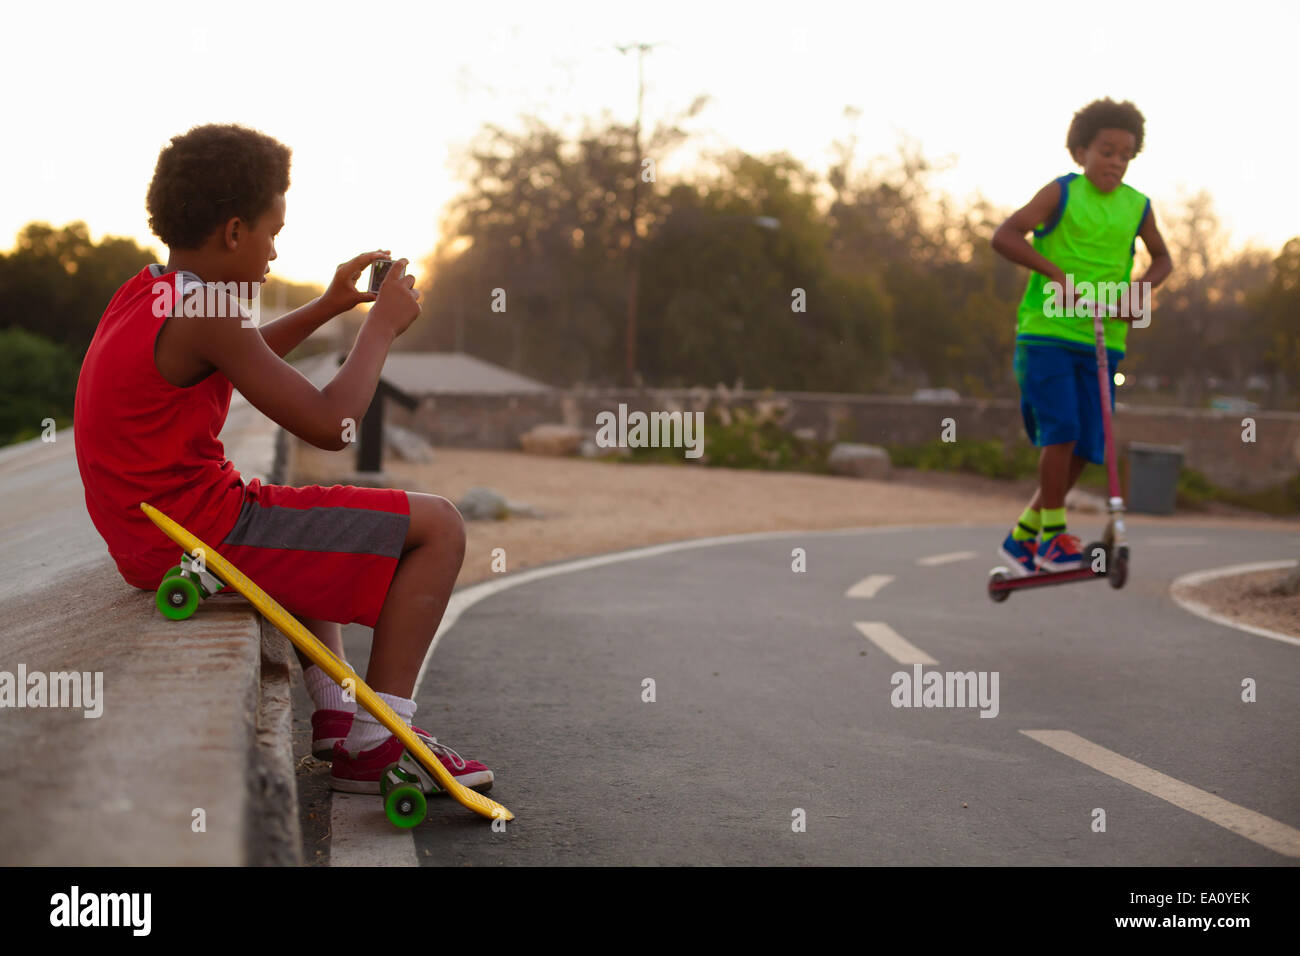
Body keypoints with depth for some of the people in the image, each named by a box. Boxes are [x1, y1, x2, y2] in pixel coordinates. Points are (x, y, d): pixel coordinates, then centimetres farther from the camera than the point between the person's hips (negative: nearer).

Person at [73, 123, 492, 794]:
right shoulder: (204, 317, -20)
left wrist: (329, 306, 24)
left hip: (147, 536, 10)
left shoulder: (143, 294, 9)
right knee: (436, 526, -6)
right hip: (203, 531, -10)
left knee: (313, 528, 40)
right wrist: (383, 324, -7)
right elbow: (330, 425, -21)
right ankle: (374, 748, -4)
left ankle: (333, 712, 35)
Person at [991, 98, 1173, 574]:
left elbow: (1163, 259, 23)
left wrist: (1139, 289, 2)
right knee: (1061, 431, -17)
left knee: (1085, 447, 3)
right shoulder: (1062, 193, -3)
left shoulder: (1137, 206, 9)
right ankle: (1053, 536, -5)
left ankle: (1023, 535, 17)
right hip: (1046, 332, -5)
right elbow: (1004, 236, -11)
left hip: (1102, 339, 5)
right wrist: (1056, 273, -20)